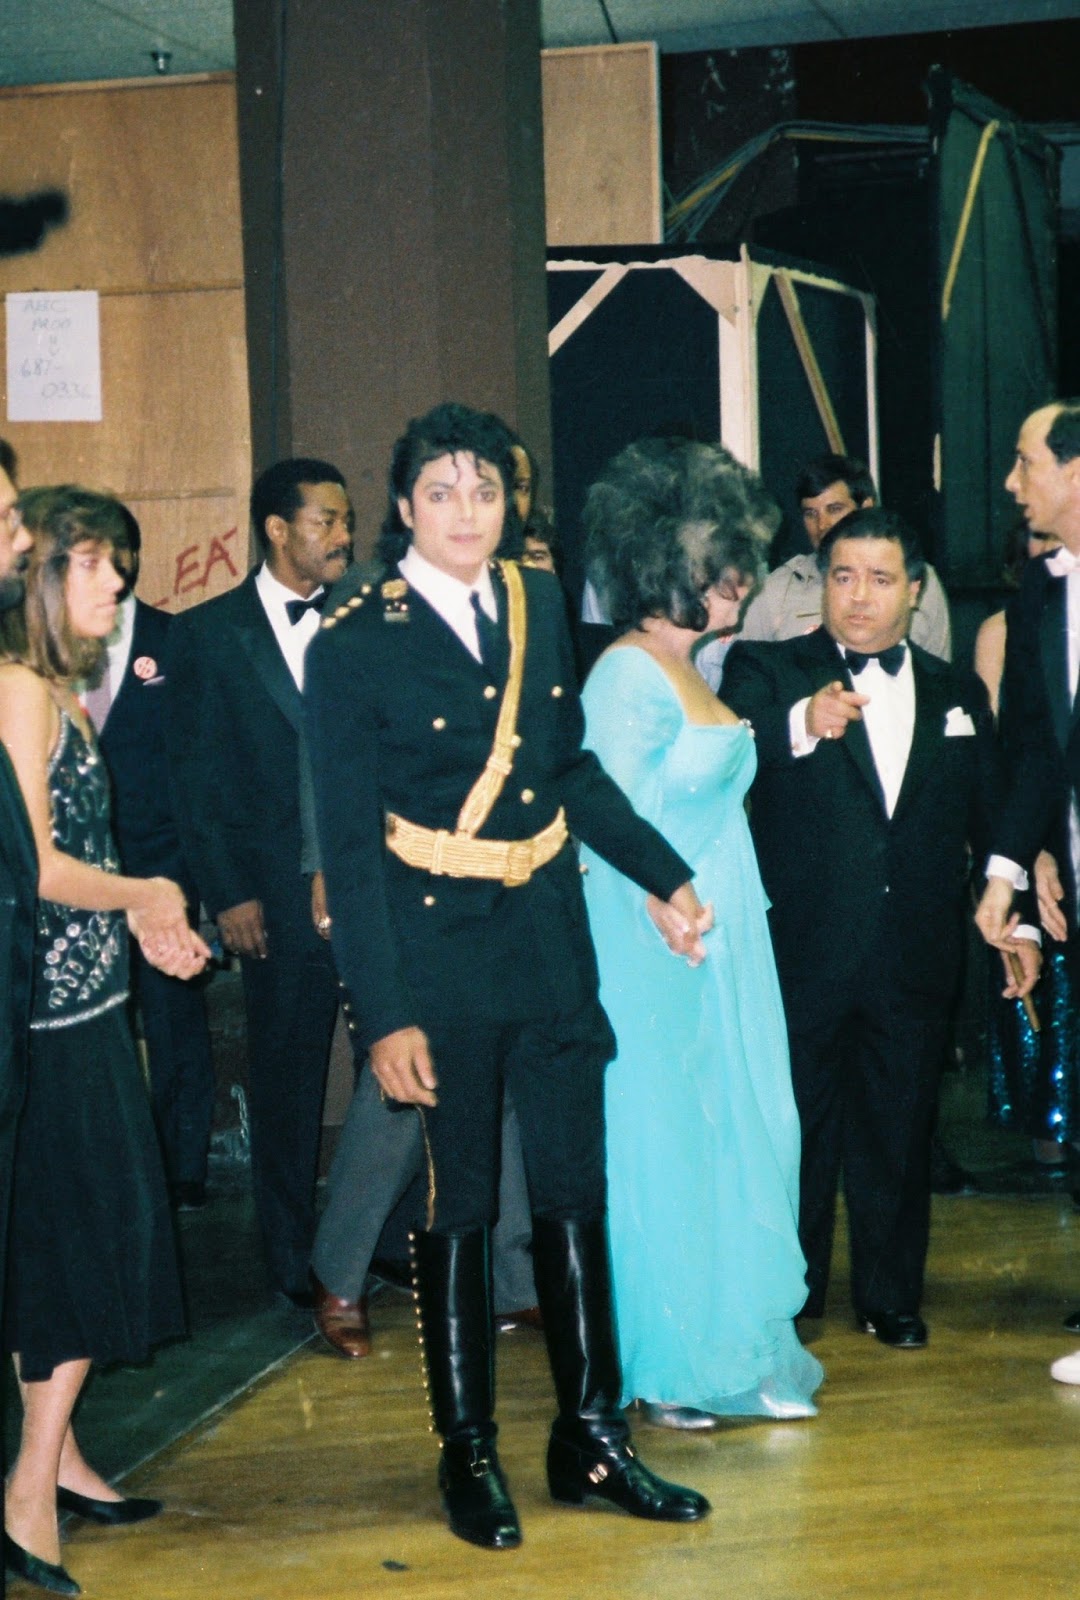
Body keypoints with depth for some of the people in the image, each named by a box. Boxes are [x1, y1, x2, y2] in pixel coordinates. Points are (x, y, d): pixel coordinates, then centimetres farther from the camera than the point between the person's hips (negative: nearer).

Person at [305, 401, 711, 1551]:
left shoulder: (537, 606, 6)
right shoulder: (354, 646, -10)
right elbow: (347, 846, -12)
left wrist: (663, 877, 13)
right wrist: (384, 1014, -16)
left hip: (549, 938, 5)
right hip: (436, 948, -5)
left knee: (574, 1187, 8)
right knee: (459, 1203, 5)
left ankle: (591, 1436, 21)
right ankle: (467, 1453, 19)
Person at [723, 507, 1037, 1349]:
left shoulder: (958, 694, 13)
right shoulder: (767, 671, 0)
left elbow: (991, 816, 17)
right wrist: (803, 725, -39)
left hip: (916, 960, 3)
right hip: (801, 954, -3)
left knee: (899, 1131, 10)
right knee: (796, 1129, 6)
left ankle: (892, 1296, 24)